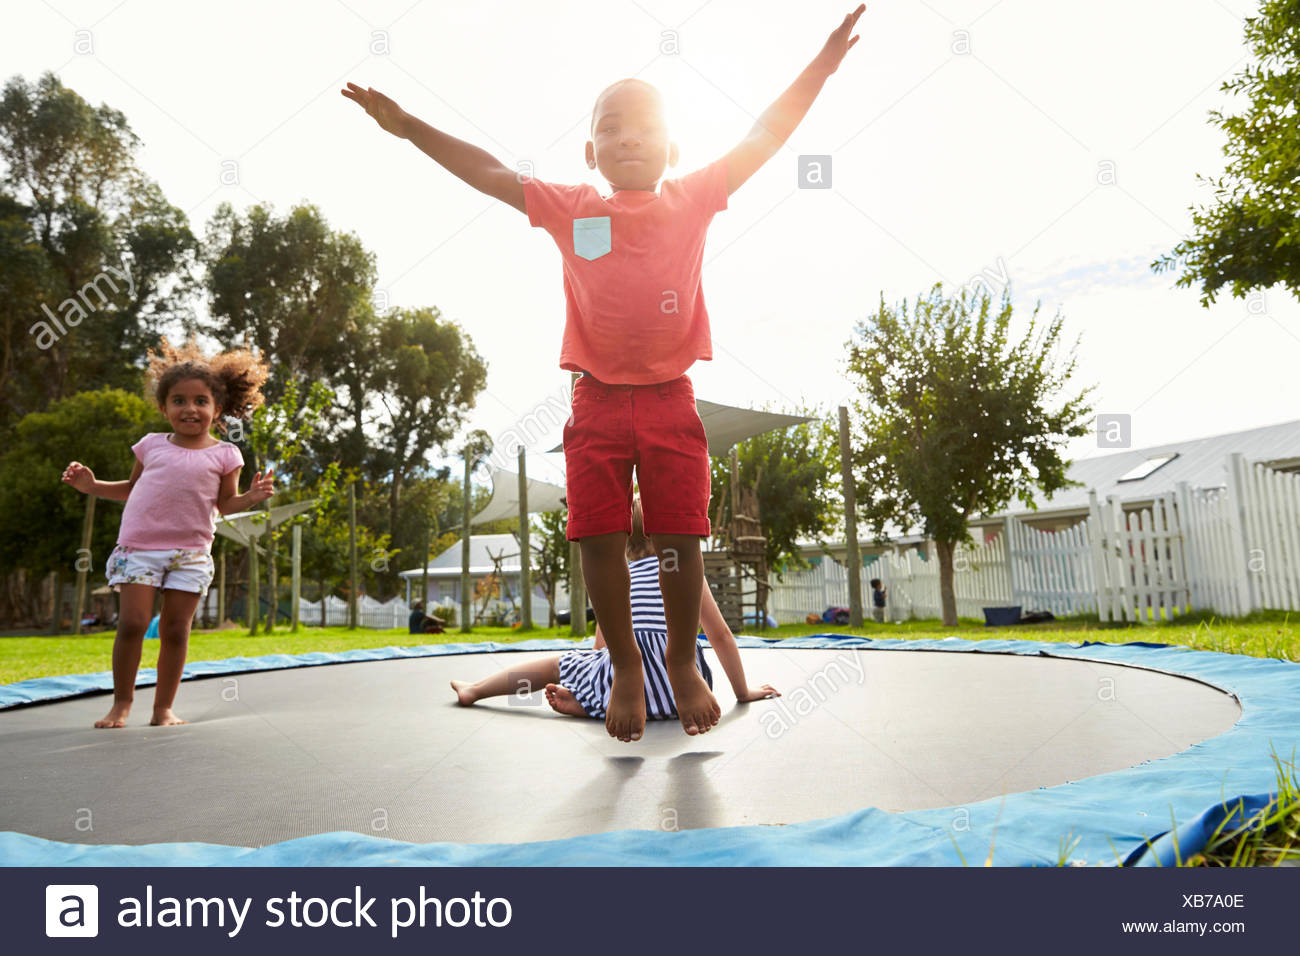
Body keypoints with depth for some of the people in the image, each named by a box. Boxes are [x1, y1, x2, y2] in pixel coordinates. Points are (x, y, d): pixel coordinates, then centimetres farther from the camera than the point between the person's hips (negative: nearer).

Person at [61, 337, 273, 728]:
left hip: (190, 553, -1)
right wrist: (92, 485, 8)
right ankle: (121, 702, 12)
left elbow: (226, 503, 4)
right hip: (139, 547, 1)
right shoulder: (152, 444, 9)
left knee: (175, 630, 2)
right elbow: (133, 488, 21)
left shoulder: (224, 454, 3)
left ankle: (164, 706, 15)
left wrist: (251, 497, -15)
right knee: (132, 623, -5)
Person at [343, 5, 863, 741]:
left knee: (680, 539, 4)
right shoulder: (570, 211, 5)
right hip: (598, 400, 1)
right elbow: (486, 170, 10)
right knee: (600, 538, 1)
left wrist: (821, 66, 0)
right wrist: (407, 125, 11)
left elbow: (764, 137, 4)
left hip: (670, 398, 0)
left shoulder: (695, 200, 4)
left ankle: (684, 664, 23)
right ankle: (626, 667, 19)